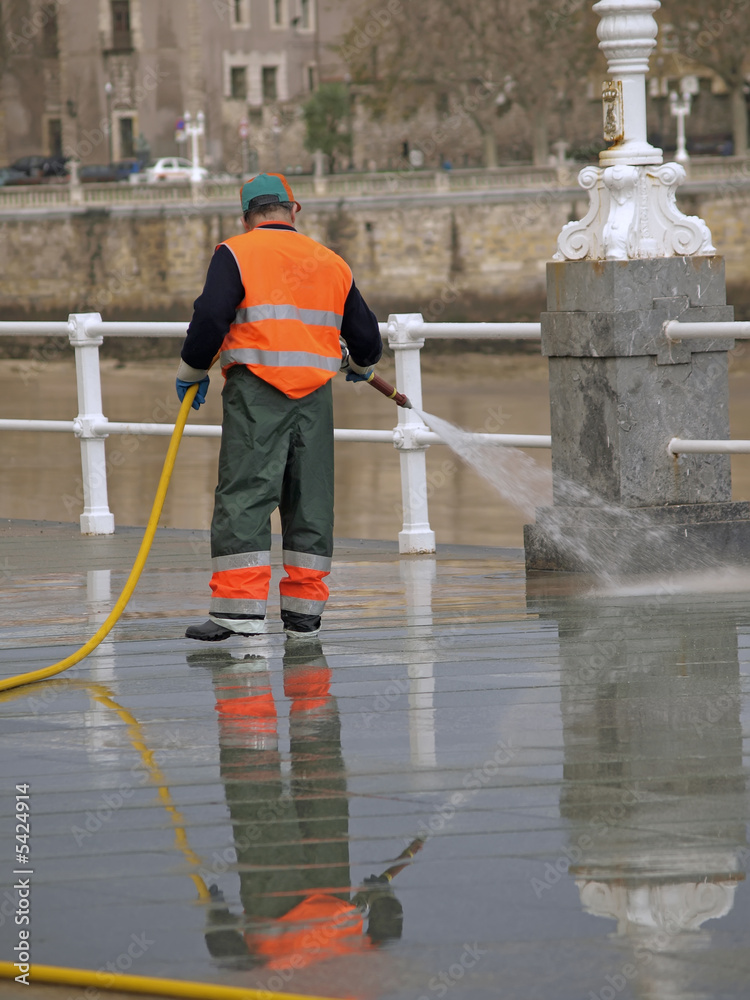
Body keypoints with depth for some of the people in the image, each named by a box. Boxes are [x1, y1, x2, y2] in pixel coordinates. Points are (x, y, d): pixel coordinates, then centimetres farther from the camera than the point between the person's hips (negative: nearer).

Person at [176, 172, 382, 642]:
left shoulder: (236, 254, 1)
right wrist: (361, 365, 43)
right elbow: (366, 335, 20)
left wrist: (192, 372, 6)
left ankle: (241, 607, -14)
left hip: (256, 391, -4)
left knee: (245, 496, -6)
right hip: (315, 394, 4)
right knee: (310, 498, 10)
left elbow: (210, 318, -10)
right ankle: (305, 610, 12)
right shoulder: (331, 263, 16)